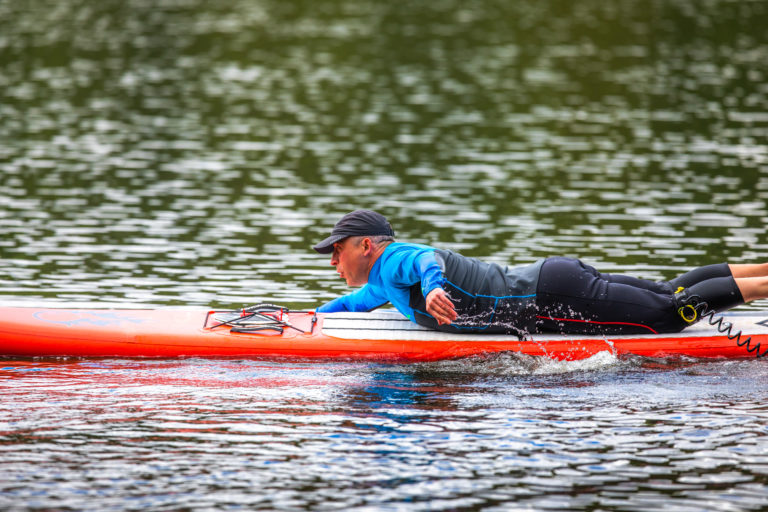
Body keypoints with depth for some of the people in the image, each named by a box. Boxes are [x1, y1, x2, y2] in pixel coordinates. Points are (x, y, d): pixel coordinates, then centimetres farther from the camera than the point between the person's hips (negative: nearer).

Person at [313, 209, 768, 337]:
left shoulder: (394, 262, -11)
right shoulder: (385, 284, 17)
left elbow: (428, 258, -35)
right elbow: (352, 304, 38)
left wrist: (432, 286, -56)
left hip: (554, 294, -9)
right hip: (551, 279, 9)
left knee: (675, 312, -9)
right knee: (672, 294, 11)